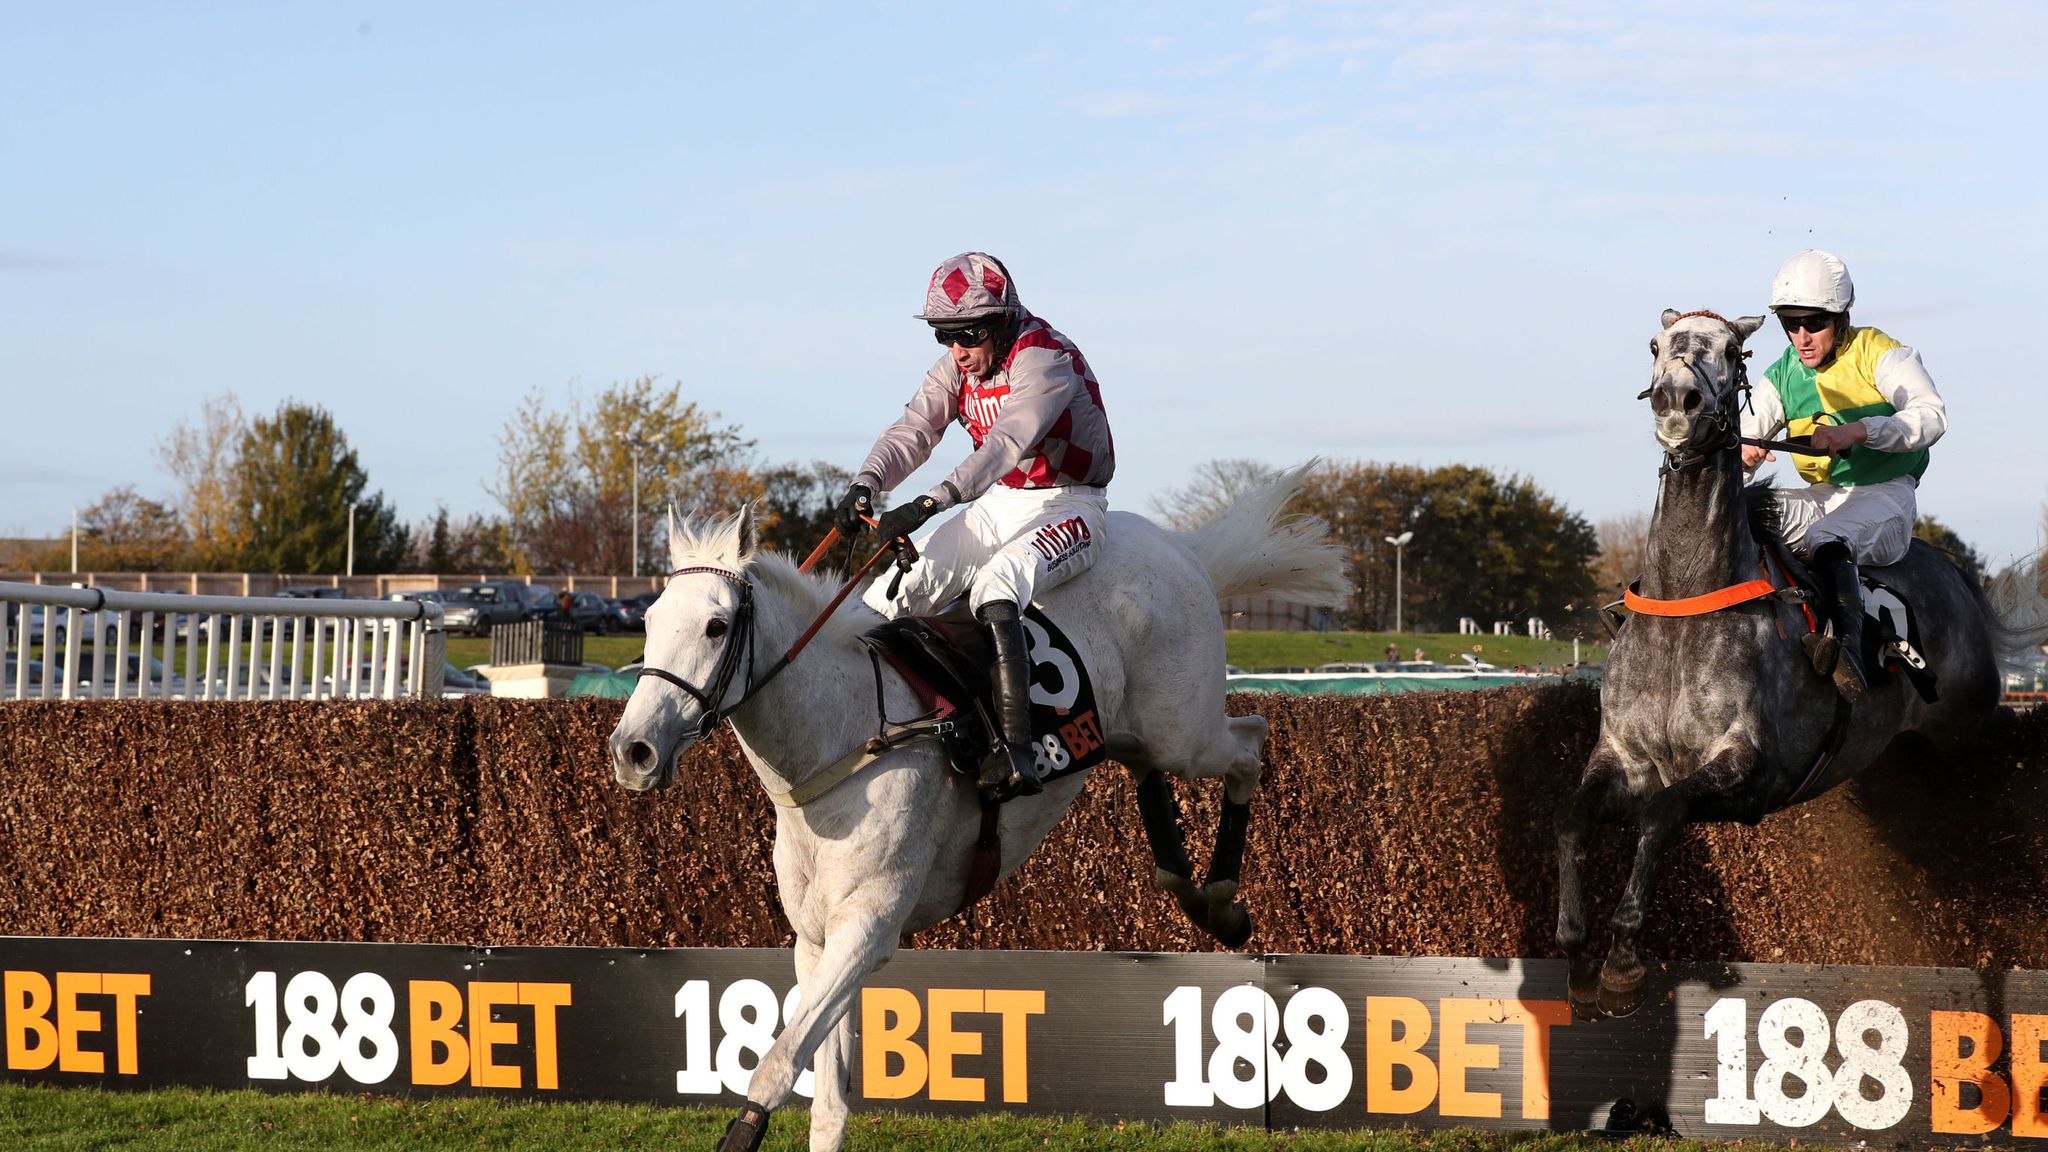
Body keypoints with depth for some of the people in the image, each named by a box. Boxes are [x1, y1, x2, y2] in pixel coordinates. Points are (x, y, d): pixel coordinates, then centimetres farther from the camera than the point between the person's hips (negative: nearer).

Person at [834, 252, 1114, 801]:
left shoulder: (1045, 360, -23)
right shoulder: (957, 367, 2)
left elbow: (1006, 444, -36)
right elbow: (913, 431, -8)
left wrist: (931, 502, -48)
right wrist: (864, 485, -29)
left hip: (1068, 507, -8)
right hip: (998, 505, 8)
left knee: (993, 587, -37)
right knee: (891, 593, -5)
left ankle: (1016, 747, -44)